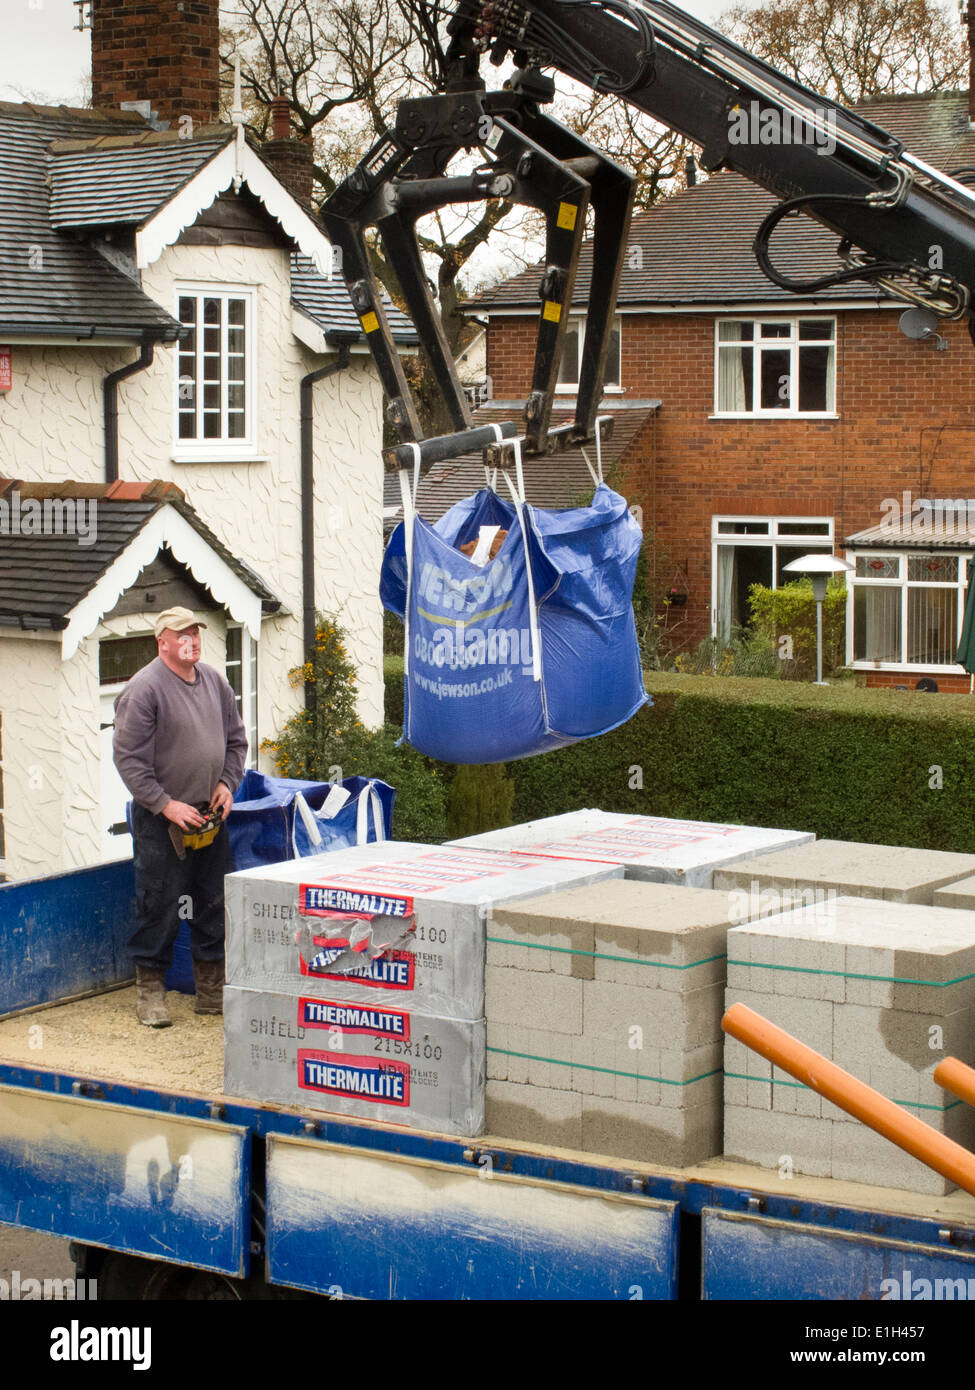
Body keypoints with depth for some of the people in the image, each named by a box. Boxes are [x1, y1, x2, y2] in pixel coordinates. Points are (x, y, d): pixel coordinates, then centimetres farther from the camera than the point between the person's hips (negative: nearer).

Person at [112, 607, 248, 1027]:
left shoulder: (214, 681, 8)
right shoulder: (143, 689, -13)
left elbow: (235, 739, 19)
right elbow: (129, 758, -14)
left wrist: (227, 783, 4)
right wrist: (165, 804, -17)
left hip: (210, 816, 6)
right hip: (161, 820, -6)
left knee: (214, 902, 11)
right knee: (159, 905, -3)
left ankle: (211, 988, 21)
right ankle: (150, 990, 7)